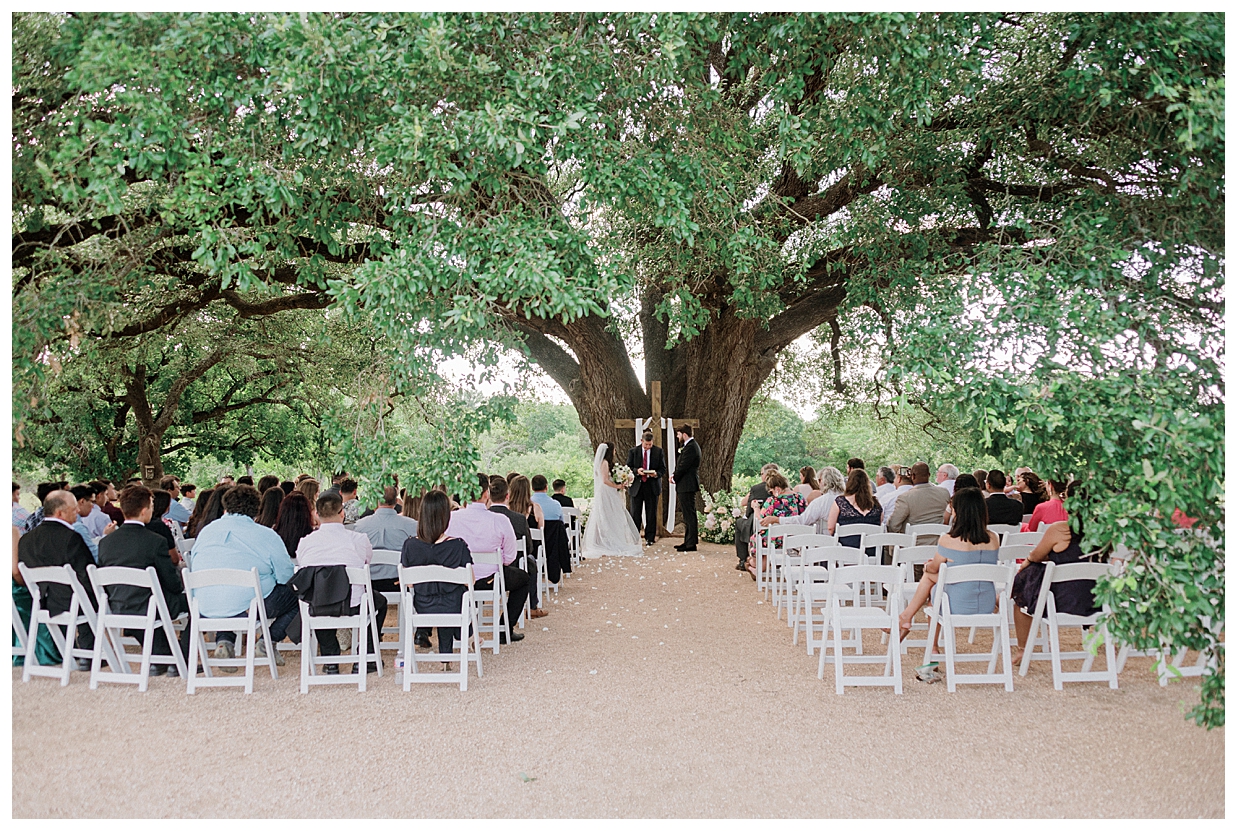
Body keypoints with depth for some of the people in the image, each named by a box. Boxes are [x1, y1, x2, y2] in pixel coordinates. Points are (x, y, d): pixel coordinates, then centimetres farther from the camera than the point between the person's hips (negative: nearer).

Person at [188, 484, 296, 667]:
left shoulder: (206, 531, 11)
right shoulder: (267, 535, -4)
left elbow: (193, 569, 22)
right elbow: (285, 577, -3)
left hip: (206, 610, 5)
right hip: (248, 608, -5)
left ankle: (223, 640, 14)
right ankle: (267, 643, 6)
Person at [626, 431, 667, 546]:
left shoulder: (659, 452, 4)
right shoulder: (633, 451, 4)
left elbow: (663, 469, 5)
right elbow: (628, 467, 5)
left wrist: (656, 474, -17)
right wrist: (637, 471, -16)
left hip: (652, 486, 0)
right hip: (636, 486, 0)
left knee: (651, 514, 4)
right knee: (635, 514, 0)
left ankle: (650, 538, 12)